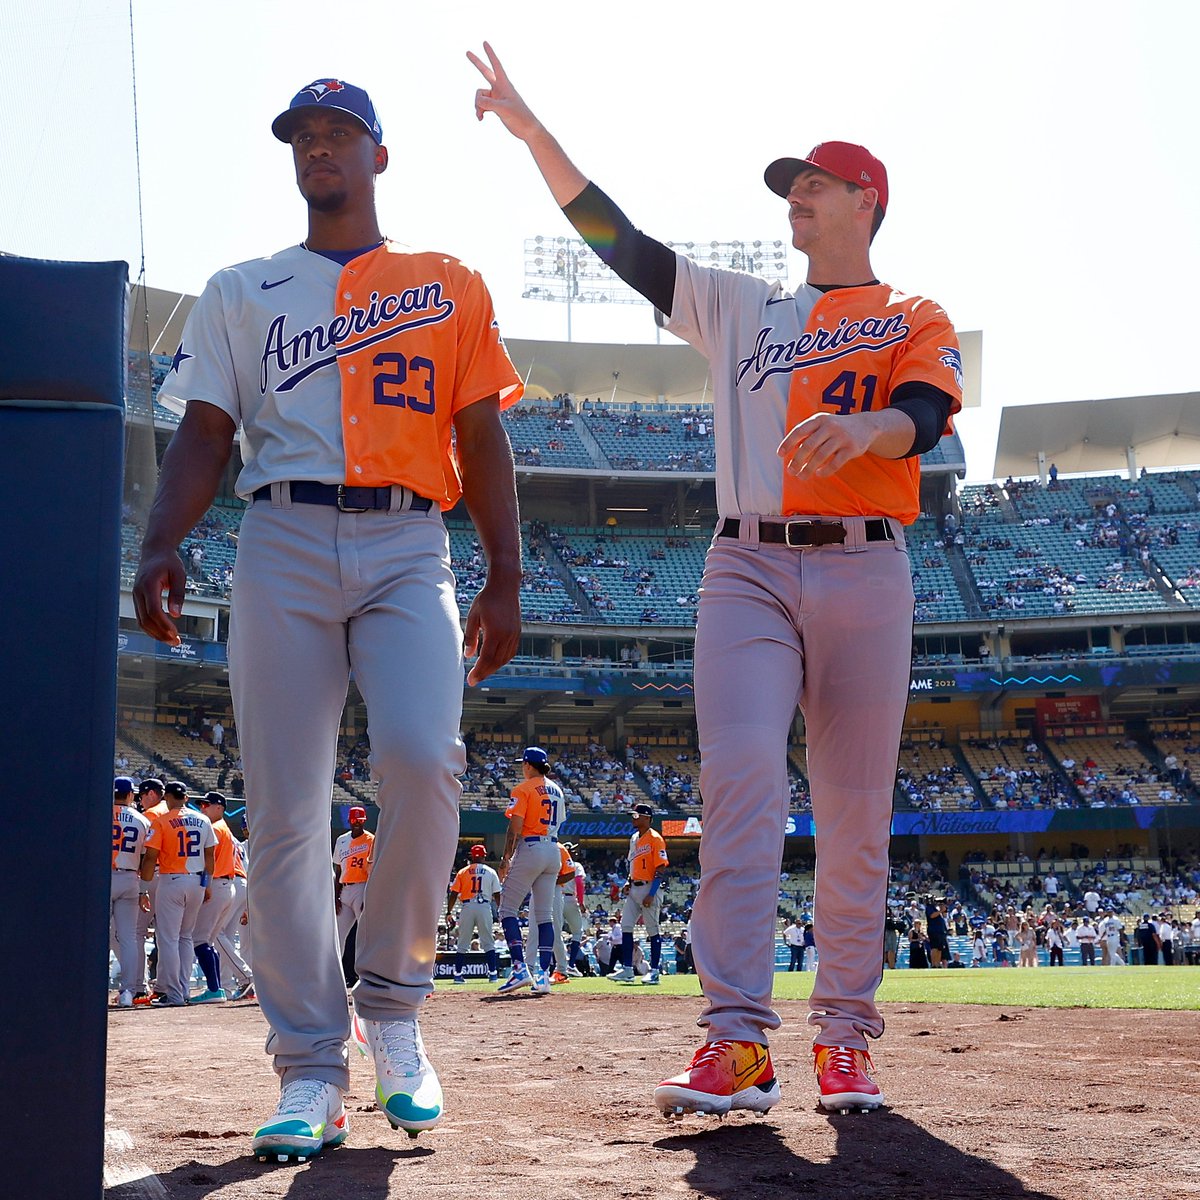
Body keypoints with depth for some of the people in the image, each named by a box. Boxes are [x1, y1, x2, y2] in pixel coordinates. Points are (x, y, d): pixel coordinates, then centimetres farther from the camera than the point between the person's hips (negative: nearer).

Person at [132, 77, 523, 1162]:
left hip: (409, 550, -1)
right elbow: (205, 433, 10)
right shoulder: (241, 292, 20)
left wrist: (505, 580, 1)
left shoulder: (450, 287, 18)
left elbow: (483, 438, 12)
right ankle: (312, 1071, 0)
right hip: (282, 548, 1)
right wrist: (161, 546, -8)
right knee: (285, 808, -6)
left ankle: (393, 1002, -3)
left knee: (422, 755, -25)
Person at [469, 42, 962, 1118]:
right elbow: (615, 236, 16)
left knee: (856, 816, 0)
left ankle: (846, 1037, 8)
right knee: (741, 789, -15)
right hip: (748, 568, 2)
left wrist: (864, 426, -31)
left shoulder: (915, 320, 14)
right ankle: (739, 1042, -19)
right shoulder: (740, 308, 22)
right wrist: (531, 129, 9)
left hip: (864, 573, -1)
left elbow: (928, 418, -7)